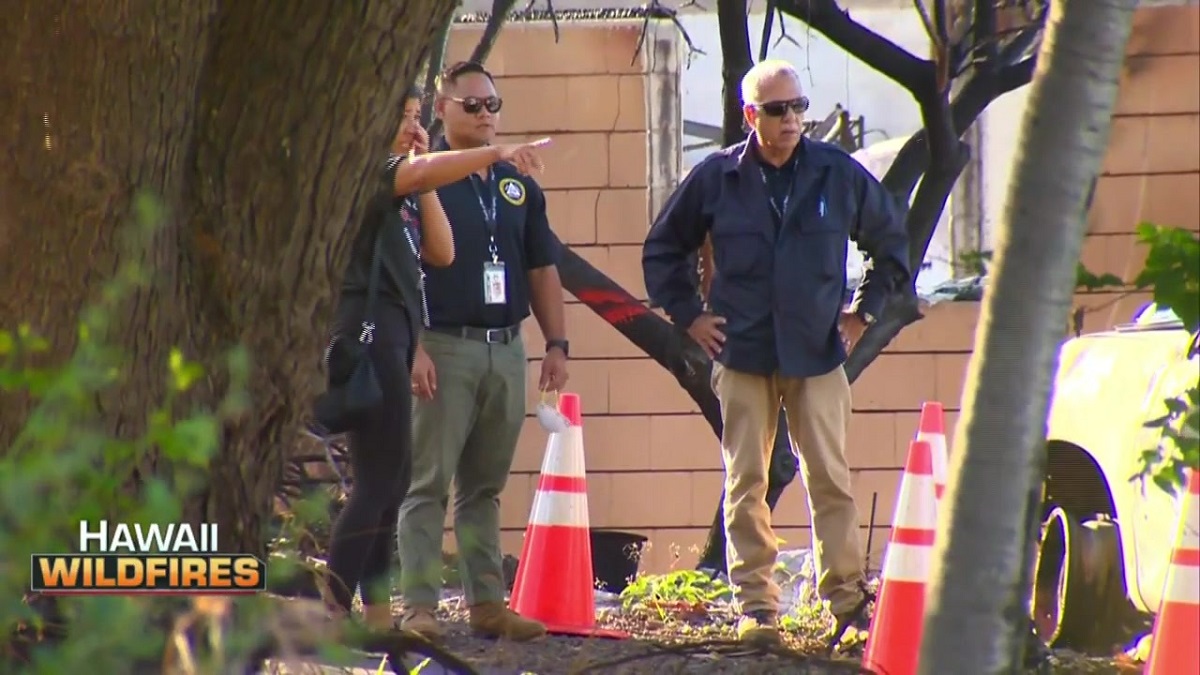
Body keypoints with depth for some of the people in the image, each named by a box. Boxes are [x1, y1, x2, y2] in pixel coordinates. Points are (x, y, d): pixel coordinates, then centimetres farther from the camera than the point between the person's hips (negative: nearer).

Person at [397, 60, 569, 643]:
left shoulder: (519, 187, 15)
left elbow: (542, 271, 19)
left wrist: (556, 343, 11)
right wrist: (412, 347, -17)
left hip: (506, 349, 6)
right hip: (444, 348, -6)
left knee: (485, 487, 11)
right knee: (429, 484, -5)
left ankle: (487, 603, 14)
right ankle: (419, 606, -6)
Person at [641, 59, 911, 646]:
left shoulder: (839, 175, 2)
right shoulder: (715, 178, 1)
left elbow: (891, 241, 17)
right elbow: (662, 250, 14)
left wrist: (864, 311, 12)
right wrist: (688, 316, 8)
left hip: (818, 355, 0)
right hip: (742, 355, 0)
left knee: (830, 480, -2)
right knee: (746, 484, 1)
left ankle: (846, 597, 2)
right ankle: (755, 604, 5)